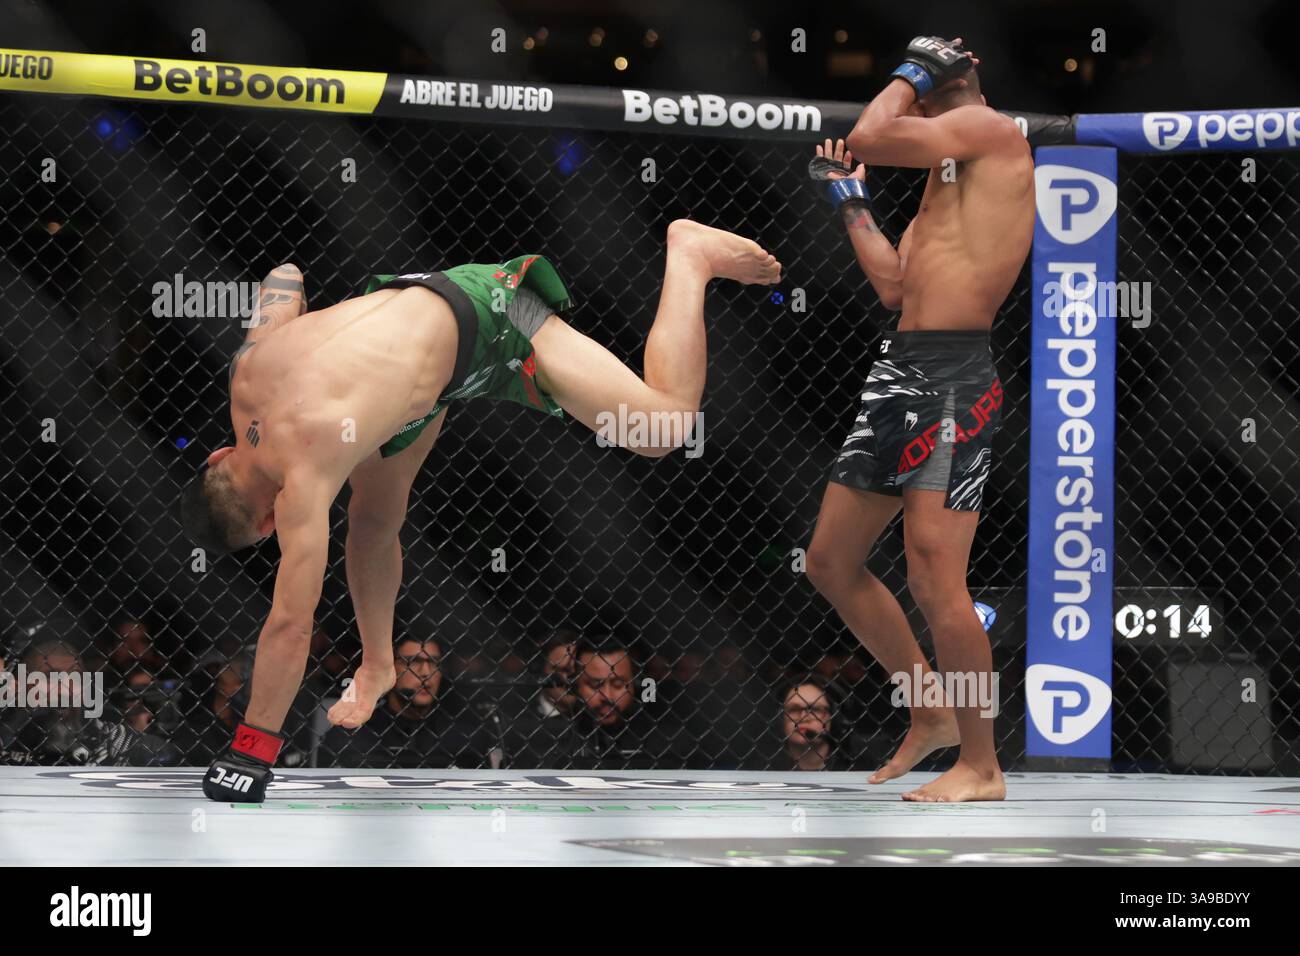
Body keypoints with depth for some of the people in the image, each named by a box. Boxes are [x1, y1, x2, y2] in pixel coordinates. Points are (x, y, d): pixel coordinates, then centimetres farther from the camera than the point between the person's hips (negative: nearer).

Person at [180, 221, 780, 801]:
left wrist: (249, 752, -35)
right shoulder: (250, 365, -17)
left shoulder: (302, 474, -38)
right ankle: (377, 665, 29)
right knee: (372, 519, 8)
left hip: (486, 320, -8)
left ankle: (688, 256, 11)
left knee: (662, 430, -5)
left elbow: (291, 623, -37)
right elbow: (283, 276, 3)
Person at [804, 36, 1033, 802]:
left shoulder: (988, 130, -5)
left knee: (935, 581, -14)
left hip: (954, 379, -10)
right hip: (902, 370, 10)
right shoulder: (944, 175, 22)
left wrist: (912, 76, 1)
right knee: (831, 563, 14)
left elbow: (869, 138, -16)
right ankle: (932, 716, 26)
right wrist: (850, 200, 25)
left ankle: (982, 766, -3)